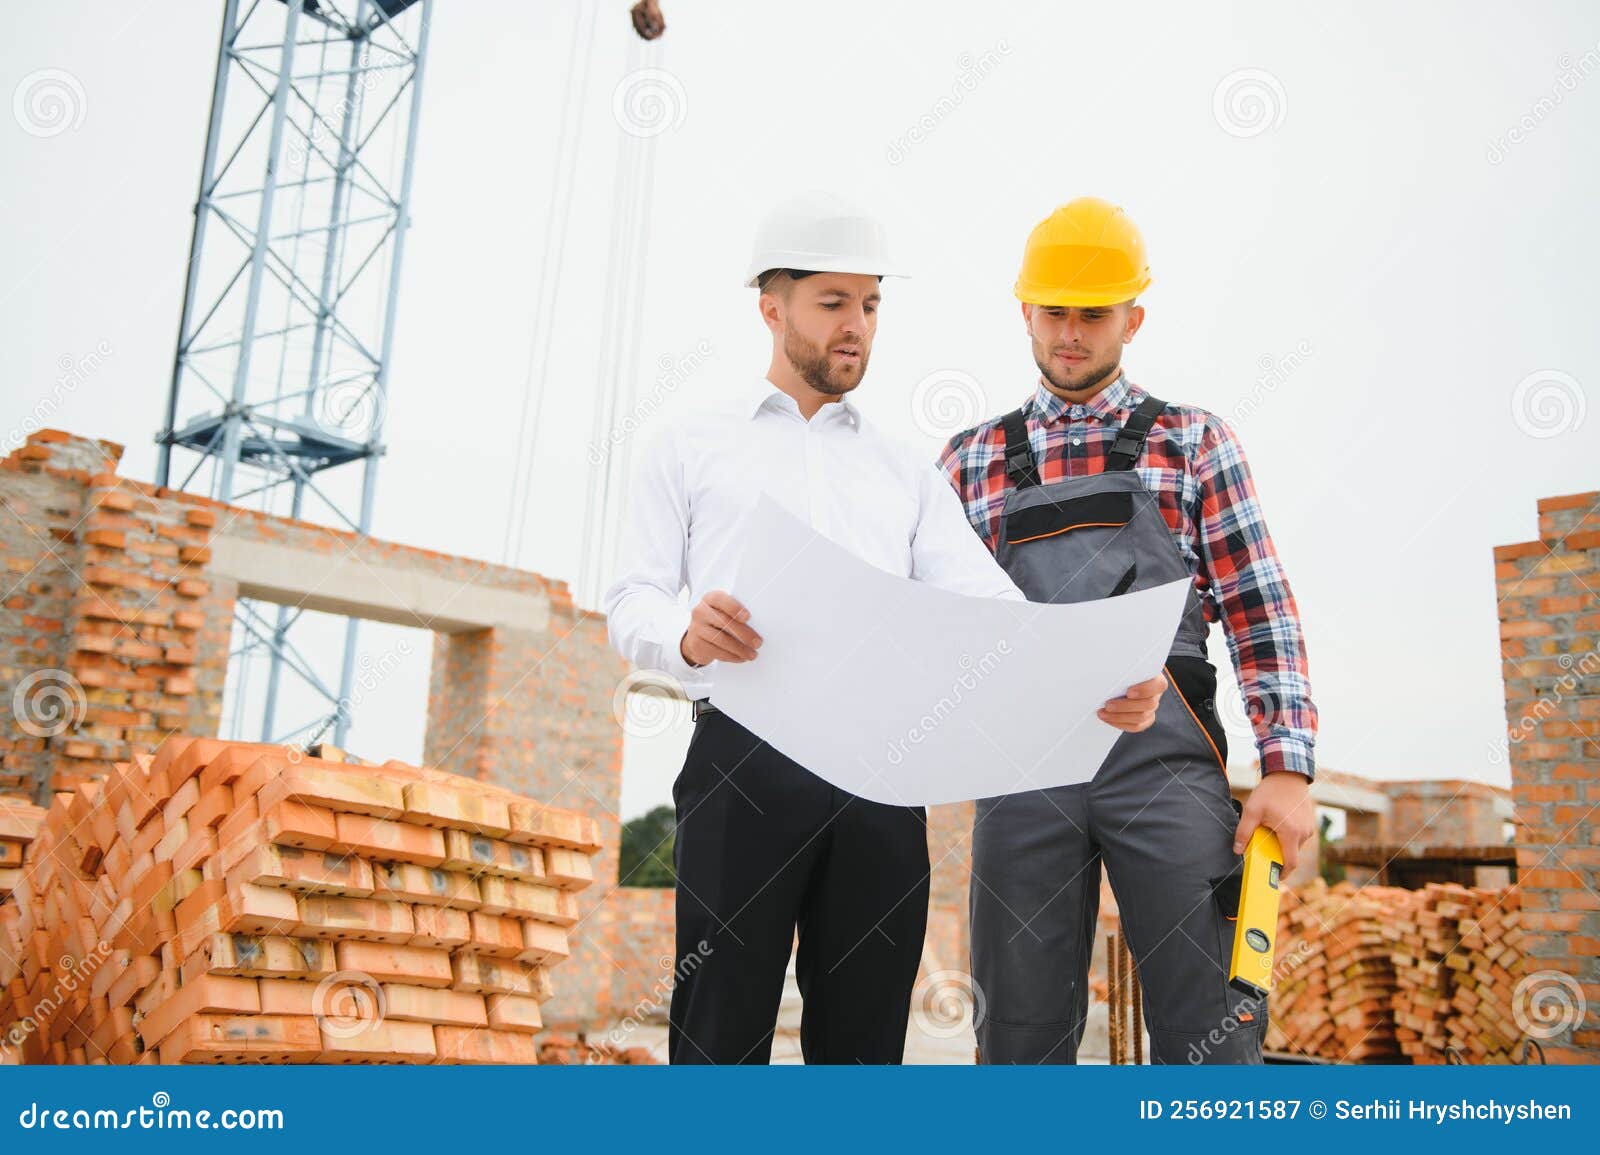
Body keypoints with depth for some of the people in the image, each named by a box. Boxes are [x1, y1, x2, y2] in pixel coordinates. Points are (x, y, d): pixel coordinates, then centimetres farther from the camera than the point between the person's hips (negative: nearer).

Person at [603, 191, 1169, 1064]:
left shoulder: (907, 474, 21)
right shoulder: (690, 446, 14)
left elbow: (989, 604, 6)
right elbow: (631, 604, 5)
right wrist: (688, 635, -21)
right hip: (745, 757, -3)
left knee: (865, 1040, 6)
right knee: (721, 1034, -2)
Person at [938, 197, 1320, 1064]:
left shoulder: (1194, 441, 12)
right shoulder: (971, 460, 16)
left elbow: (1260, 612, 5)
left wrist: (1287, 767, -5)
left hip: (1163, 751, -1)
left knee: (1210, 1033, -1)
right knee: (1022, 1034, 6)